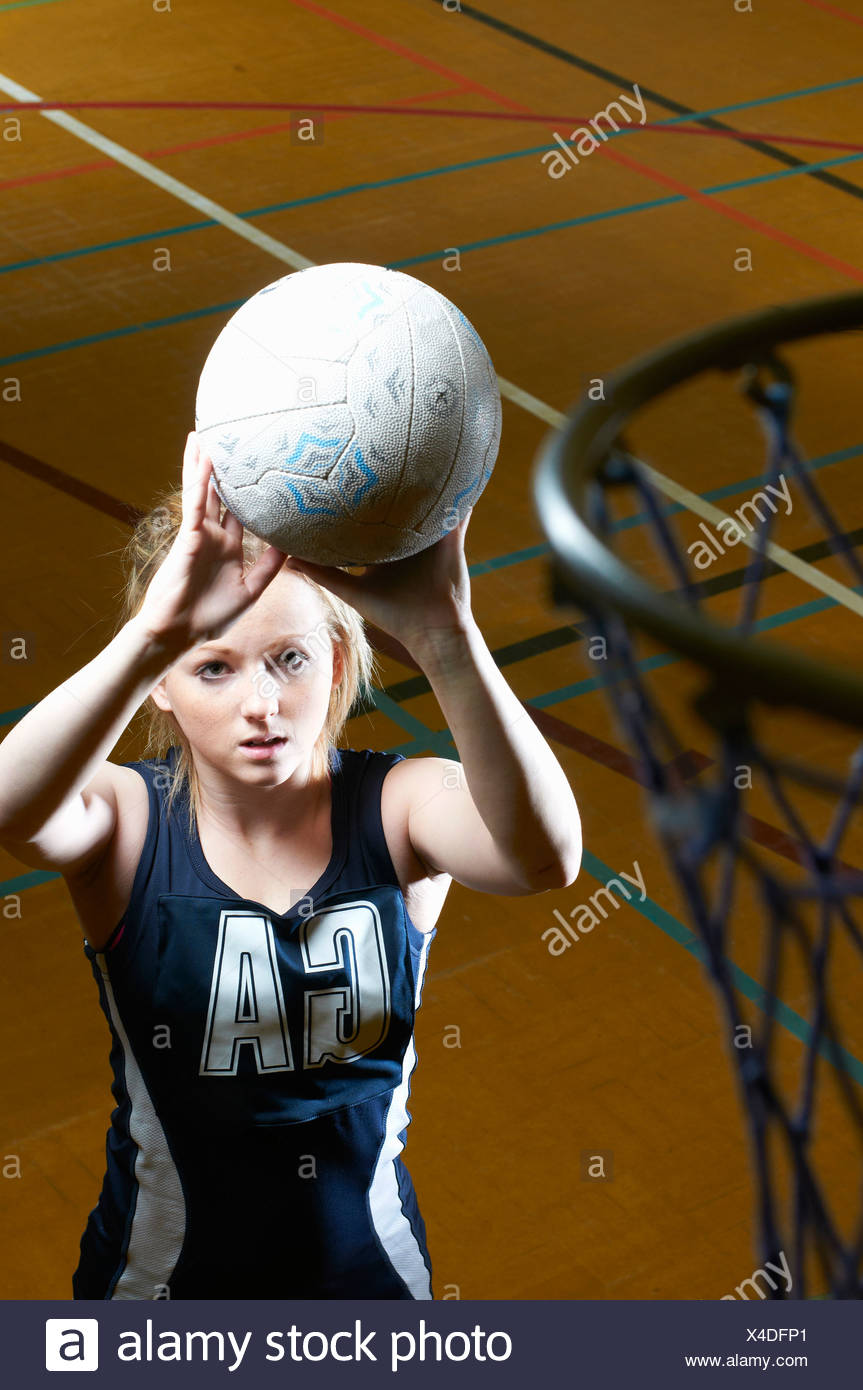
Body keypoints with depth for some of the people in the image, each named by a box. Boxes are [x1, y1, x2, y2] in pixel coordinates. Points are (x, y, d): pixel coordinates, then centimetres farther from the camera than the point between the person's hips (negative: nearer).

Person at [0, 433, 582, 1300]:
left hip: (369, 1269, 1)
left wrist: (443, 634, -55)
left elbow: (542, 855, -39)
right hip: (164, 1277, -1)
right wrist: (155, 633, -57)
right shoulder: (127, 824, -17)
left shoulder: (397, 806, -16)